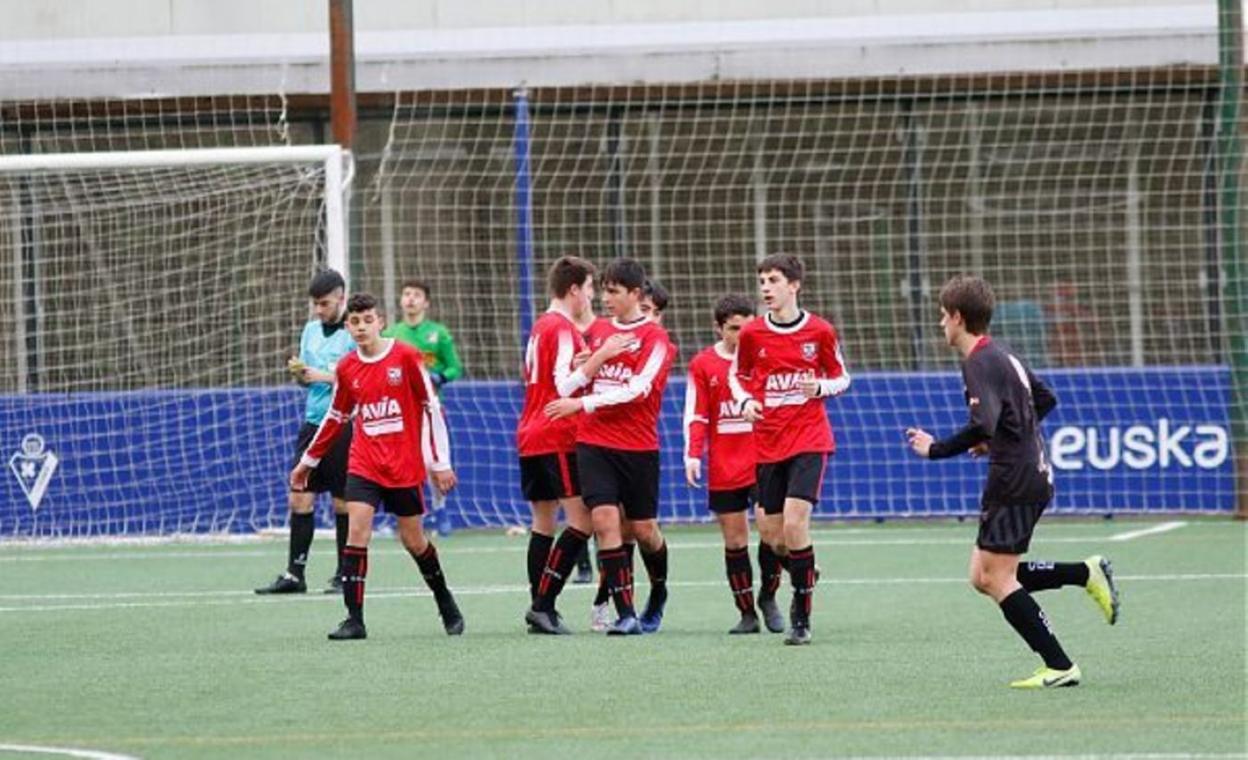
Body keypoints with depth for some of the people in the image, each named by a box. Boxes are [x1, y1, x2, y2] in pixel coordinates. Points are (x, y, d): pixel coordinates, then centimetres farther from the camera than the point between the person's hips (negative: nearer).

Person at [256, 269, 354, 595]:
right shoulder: (312, 330, 13)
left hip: (344, 426, -6)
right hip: (313, 423, 6)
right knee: (299, 498, 1)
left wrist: (325, 376, -18)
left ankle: (345, 575, 10)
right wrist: (298, 373, -2)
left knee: (343, 503, 1)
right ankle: (294, 574, 4)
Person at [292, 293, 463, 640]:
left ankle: (447, 605, 31)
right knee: (357, 528, -15)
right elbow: (336, 417, 17)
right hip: (363, 464, 2)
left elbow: (431, 407, -3)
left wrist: (440, 462, -5)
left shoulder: (406, 357, -7)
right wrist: (308, 461, 21)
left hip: (405, 465, -2)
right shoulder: (347, 368, 3)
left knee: (412, 538, 7)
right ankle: (354, 618, -14)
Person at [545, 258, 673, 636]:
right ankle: (625, 614, -10)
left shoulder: (654, 337, -6)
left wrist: (583, 403, -23)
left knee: (644, 528, 7)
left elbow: (638, 388, -18)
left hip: (638, 446, -3)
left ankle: (658, 595, 35)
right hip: (594, 443, 3)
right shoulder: (597, 330, 10)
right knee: (605, 520, -12)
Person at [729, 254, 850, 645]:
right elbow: (737, 375, 17)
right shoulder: (752, 334, 1)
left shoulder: (820, 331, -3)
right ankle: (767, 591, 36)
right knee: (772, 534, 4)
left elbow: (841, 378, 8)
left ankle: (801, 616, -9)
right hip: (767, 443, 3)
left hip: (809, 440, -3)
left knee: (795, 524, -17)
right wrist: (746, 401, -4)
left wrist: (821, 386, -14)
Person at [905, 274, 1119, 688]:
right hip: (1033, 473, 10)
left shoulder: (980, 363, -14)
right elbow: (1045, 400, 30)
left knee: (997, 578, -6)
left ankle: (1059, 666, -9)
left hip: (1014, 482, -10)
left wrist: (936, 449, -19)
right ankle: (1087, 573, 8)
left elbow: (983, 425, -28)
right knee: (984, 577, 10)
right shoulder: (1003, 356, 17)